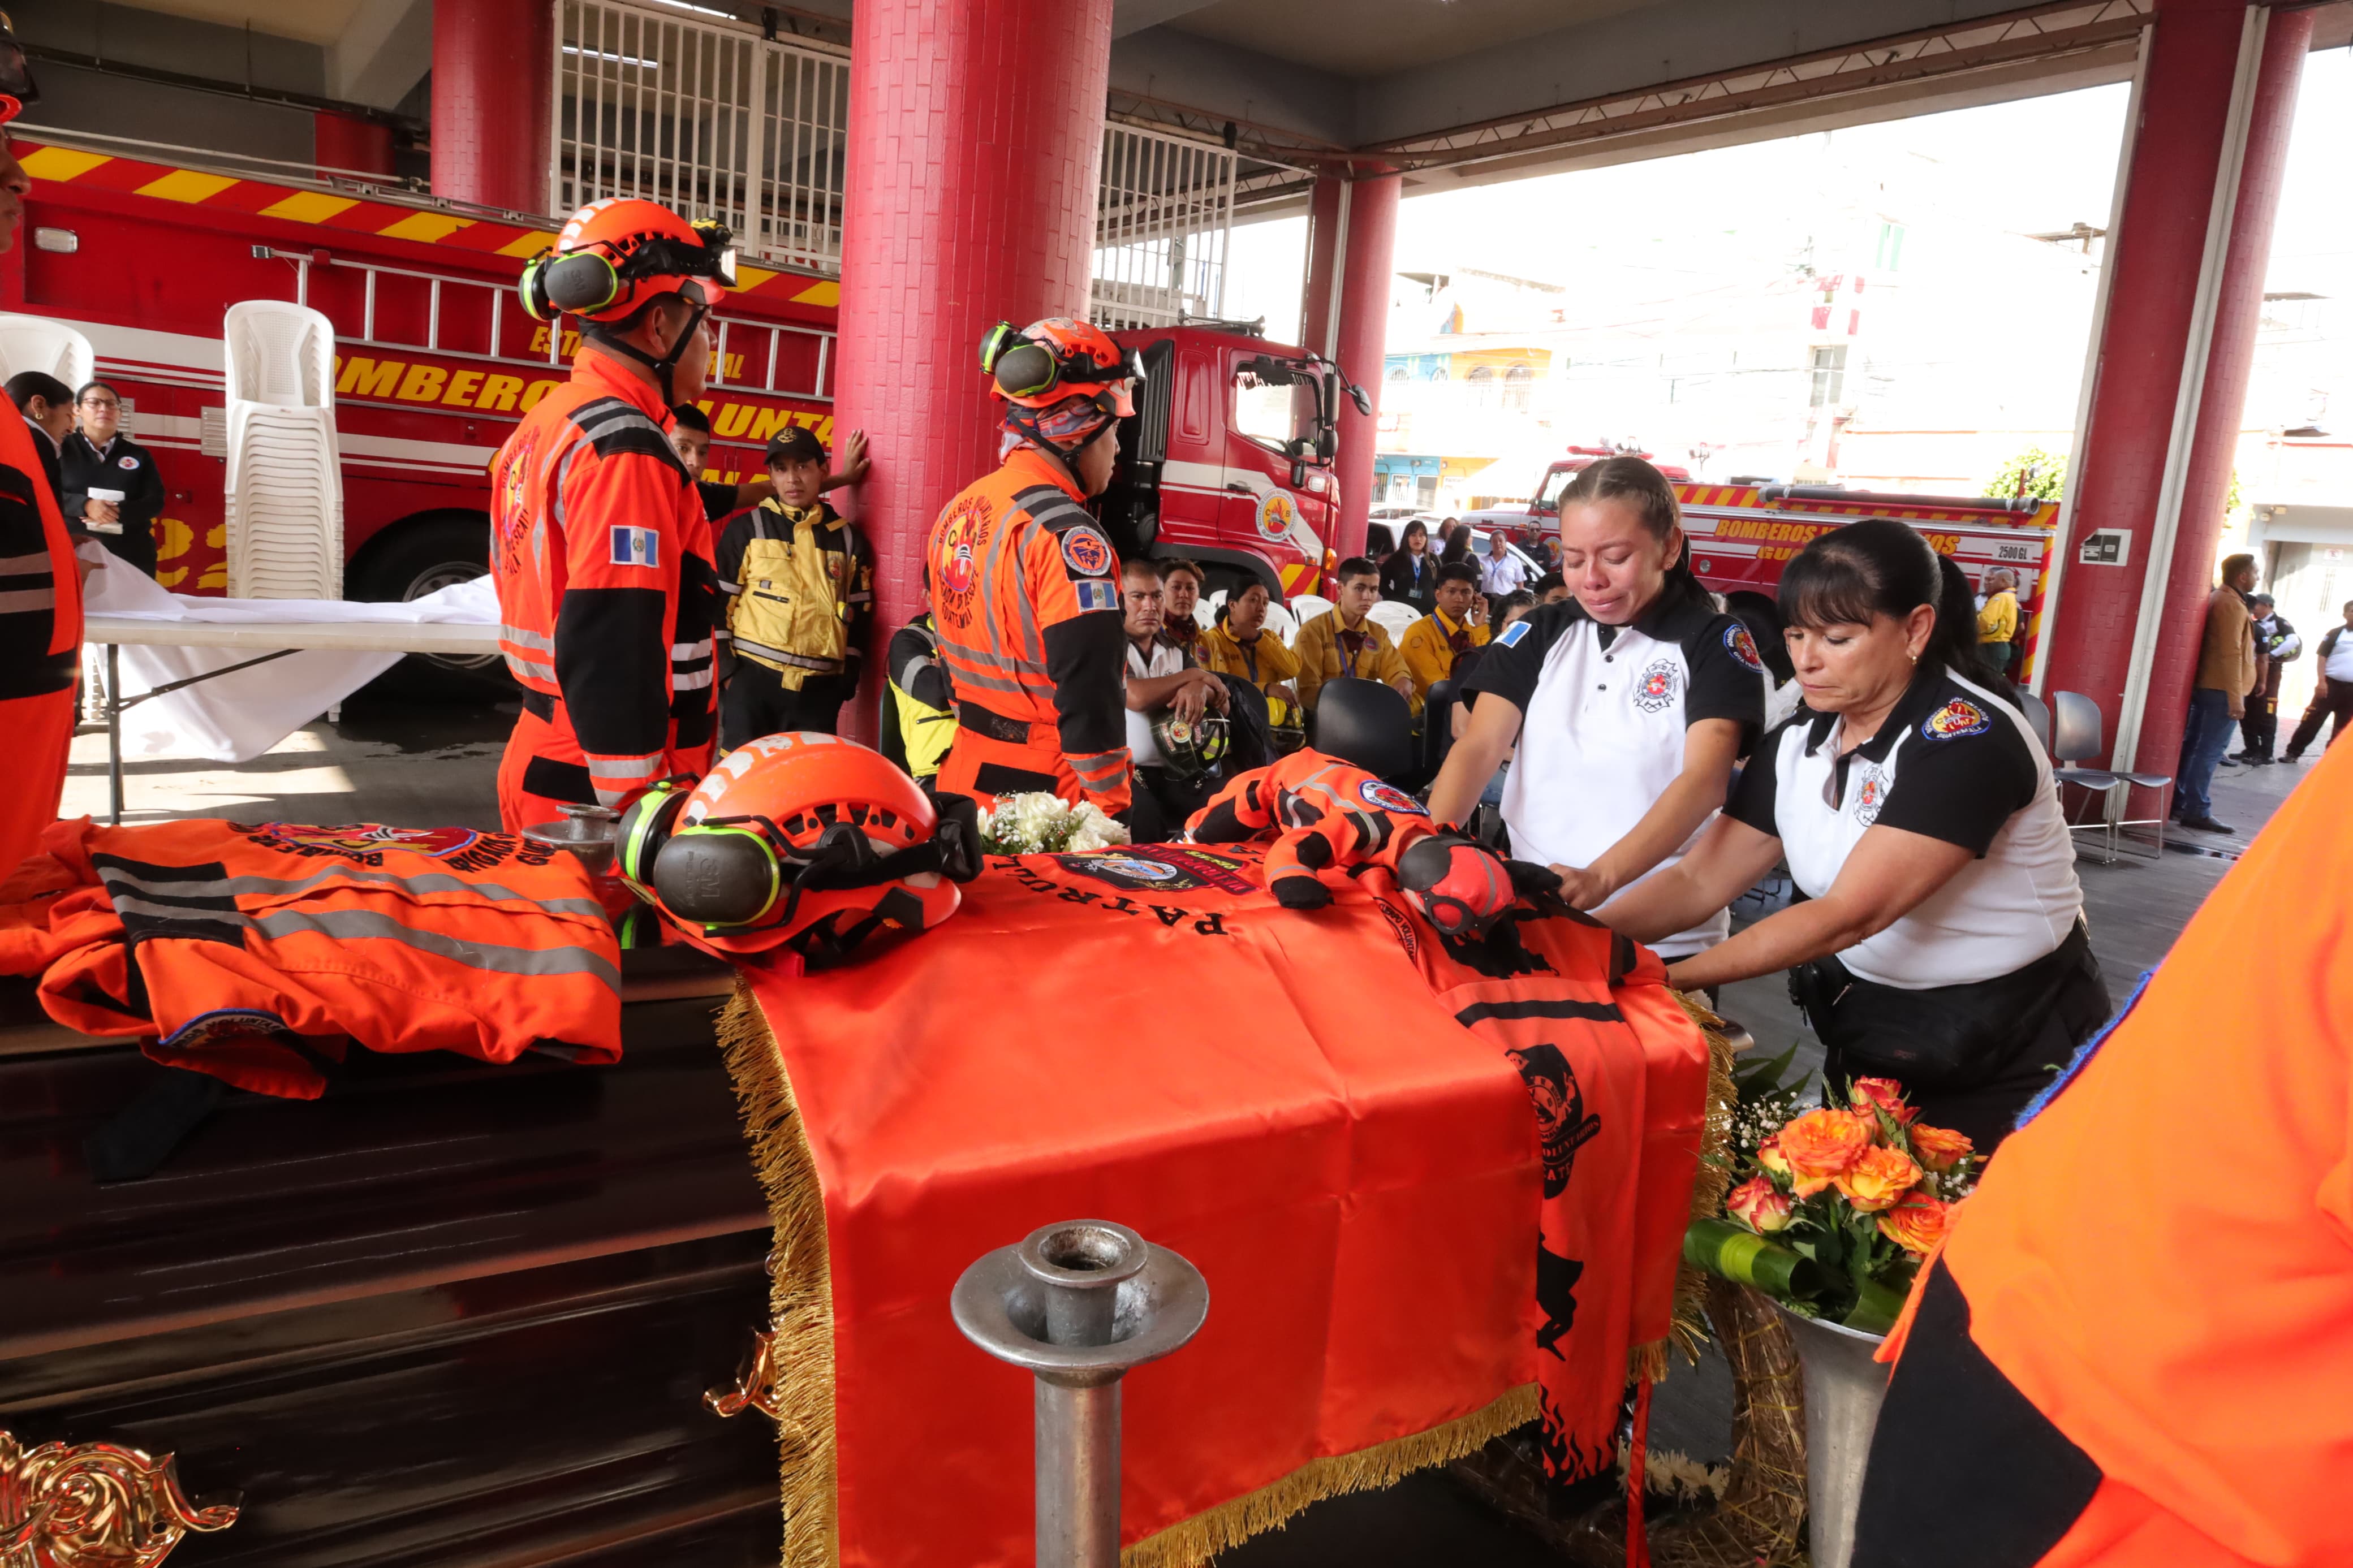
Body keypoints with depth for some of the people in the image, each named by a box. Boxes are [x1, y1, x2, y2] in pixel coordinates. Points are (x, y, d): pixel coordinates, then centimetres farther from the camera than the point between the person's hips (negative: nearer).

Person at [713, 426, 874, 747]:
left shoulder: (849, 539, 9)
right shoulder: (745, 529, 3)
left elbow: (859, 617, 12)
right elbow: (718, 602, 3)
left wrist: (848, 679, 7)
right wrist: (725, 667, -3)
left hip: (819, 687, 2)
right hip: (752, 678, -2)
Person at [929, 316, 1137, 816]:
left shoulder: (958, 512, 7)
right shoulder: (1066, 535, -20)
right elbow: (1090, 702, -23)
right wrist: (1111, 813, -18)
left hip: (964, 780, 8)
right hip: (1045, 794, -8)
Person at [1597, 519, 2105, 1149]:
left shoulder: (1968, 741, -25)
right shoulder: (1796, 745, -3)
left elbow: (1848, 915, -32)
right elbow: (1698, 880, -6)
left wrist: (1671, 978, -36)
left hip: (2010, 1051, -6)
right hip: (1867, 1031, 6)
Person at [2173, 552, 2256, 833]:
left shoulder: (2217, 599, 15)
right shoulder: (2232, 605, -15)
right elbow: (2231, 654, -21)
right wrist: (2236, 699, -22)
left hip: (2206, 686, 10)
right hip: (2223, 691, -10)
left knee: (2193, 746, 12)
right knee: (2210, 751, -8)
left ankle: (2177, 803, 17)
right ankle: (2197, 811, -7)